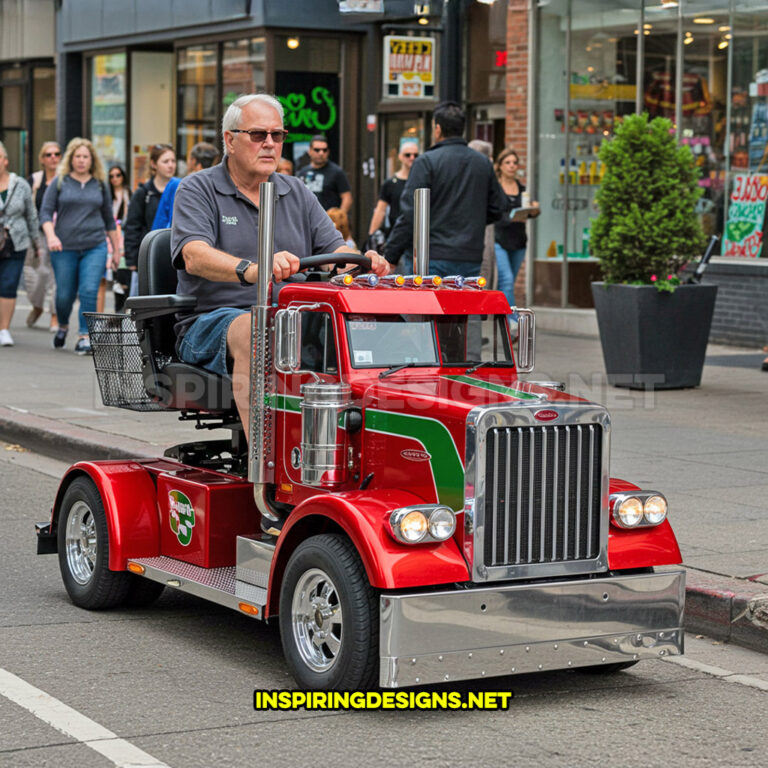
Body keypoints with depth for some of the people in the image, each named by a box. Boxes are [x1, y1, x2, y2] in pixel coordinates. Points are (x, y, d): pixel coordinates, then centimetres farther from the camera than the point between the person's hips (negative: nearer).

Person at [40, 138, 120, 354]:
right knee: (65, 294, 5)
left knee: (89, 291, -12)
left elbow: (109, 219, 16)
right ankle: (63, 327, 34)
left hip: (95, 247, 1)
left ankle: (84, 337, -8)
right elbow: (46, 212, 0)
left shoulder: (100, 184, 10)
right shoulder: (60, 182, 4)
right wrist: (51, 236, -17)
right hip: (65, 248, -1)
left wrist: (116, 249, 17)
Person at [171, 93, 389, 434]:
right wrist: (252, 270, -37)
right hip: (214, 320, -4)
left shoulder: (297, 193, 19)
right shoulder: (197, 190, 2)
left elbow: (334, 249, 9)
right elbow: (195, 257, -17)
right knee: (252, 330, -38)